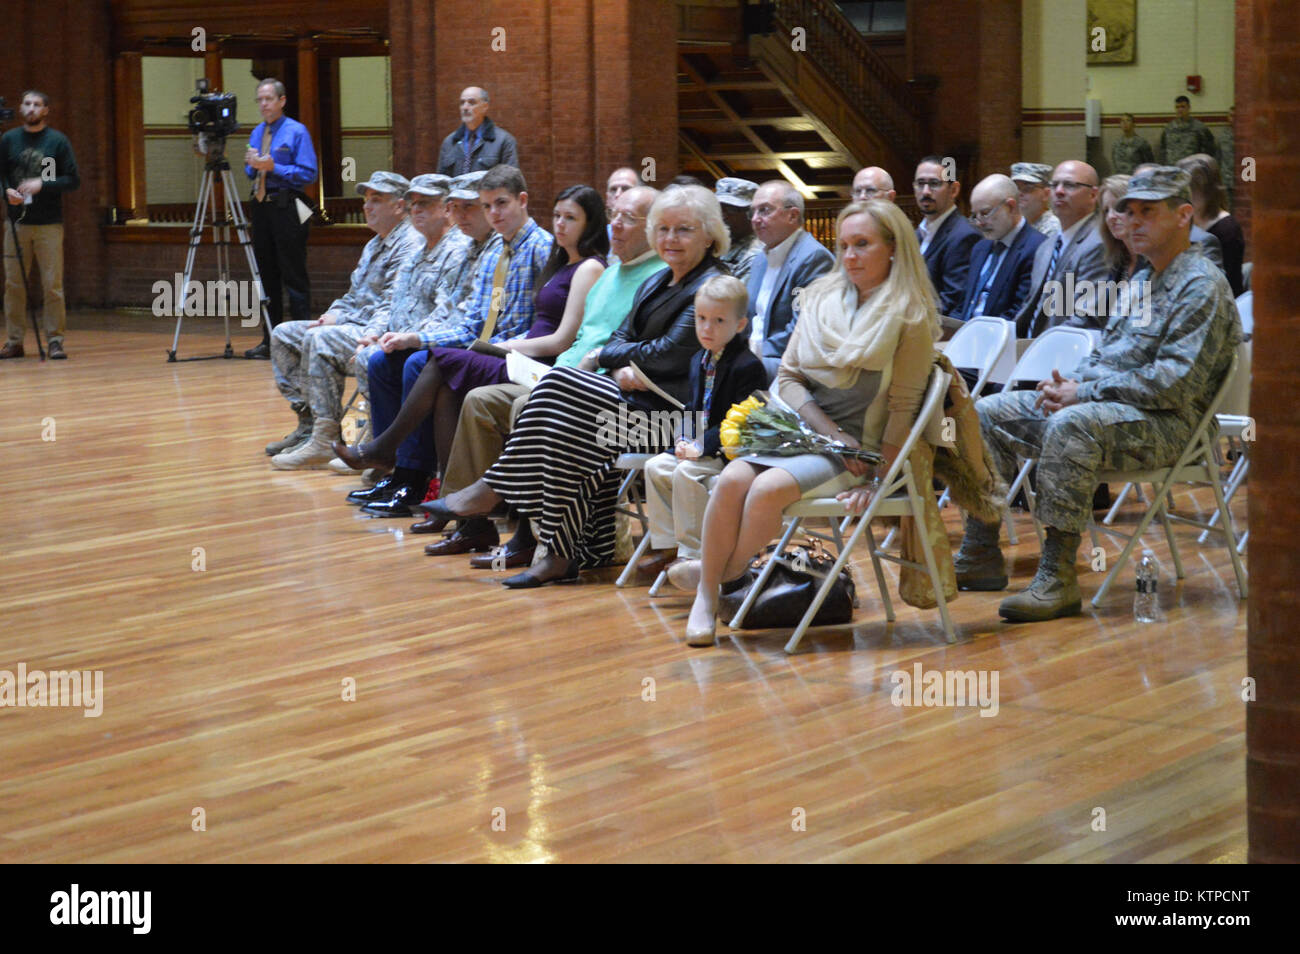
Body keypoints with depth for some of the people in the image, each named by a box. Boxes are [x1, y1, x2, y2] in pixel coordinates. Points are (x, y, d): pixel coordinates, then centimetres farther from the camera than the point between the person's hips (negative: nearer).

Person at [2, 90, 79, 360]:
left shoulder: (58, 141, 2)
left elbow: (73, 180, 0)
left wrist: (42, 185, -13)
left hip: (49, 224, -2)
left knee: (53, 285, -4)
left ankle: (55, 340, 2)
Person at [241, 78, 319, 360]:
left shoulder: (296, 132, -4)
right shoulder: (257, 133, 17)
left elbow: (308, 174, -11)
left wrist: (275, 167, -18)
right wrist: (251, 165, -1)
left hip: (286, 209, -7)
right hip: (261, 207, 7)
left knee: (294, 277, -7)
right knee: (267, 275, 9)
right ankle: (269, 341, 15)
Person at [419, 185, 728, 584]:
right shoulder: (655, 283, 23)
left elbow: (669, 355, -13)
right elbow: (622, 338, 16)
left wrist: (606, 356, 0)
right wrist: (621, 370, -9)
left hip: (670, 409, -8)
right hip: (636, 396, 8)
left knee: (560, 384, -22)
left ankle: (492, 490, -12)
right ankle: (560, 553, -21)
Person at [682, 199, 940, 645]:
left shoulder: (910, 317, -4)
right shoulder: (821, 296, 11)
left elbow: (902, 408, -7)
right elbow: (788, 377, 8)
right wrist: (832, 434, -6)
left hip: (856, 447, -4)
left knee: (770, 488, -30)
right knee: (733, 479, -25)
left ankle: (730, 570, -4)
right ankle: (706, 595, -15)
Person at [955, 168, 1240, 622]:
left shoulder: (1202, 286, -10)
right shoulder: (1140, 281, 22)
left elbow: (1175, 383, -20)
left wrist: (1083, 394, -19)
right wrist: (1070, 384, 1)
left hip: (1165, 423, -10)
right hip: (1102, 407, 10)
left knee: (1070, 425, -38)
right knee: (989, 413, 4)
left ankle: (1058, 577, -37)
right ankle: (980, 558, 1)